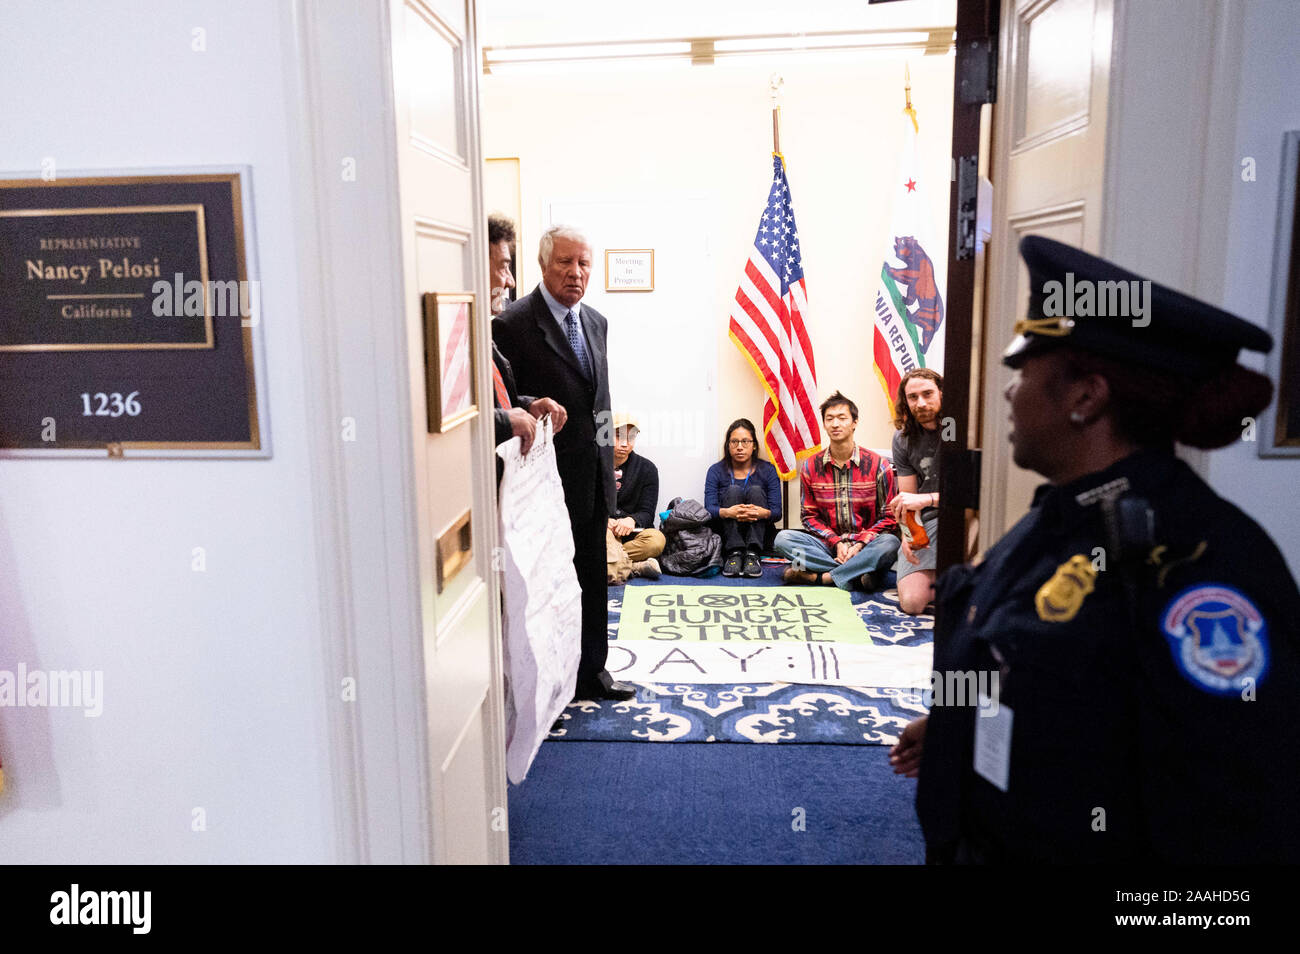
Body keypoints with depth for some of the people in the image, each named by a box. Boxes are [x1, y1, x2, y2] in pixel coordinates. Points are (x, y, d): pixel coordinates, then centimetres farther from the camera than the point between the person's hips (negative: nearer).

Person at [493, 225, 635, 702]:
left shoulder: (596, 322, 11)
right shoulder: (512, 324, -13)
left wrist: (608, 461, 15)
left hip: (593, 473, 7)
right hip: (550, 477, -7)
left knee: (593, 577, 16)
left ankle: (591, 670, 31)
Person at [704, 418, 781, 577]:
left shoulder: (767, 470, 0)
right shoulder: (716, 471, 0)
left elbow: (777, 511, -9)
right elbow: (709, 509, -14)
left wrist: (764, 513, -34)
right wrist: (727, 512, -38)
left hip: (760, 533, 0)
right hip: (726, 533, 0)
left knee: (756, 490, -21)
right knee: (733, 490, -21)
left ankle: (752, 555, -35)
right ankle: (734, 554, -33)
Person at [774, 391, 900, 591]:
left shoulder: (878, 465, -3)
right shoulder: (810, 467, 4)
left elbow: (890, 517, -3)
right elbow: (809, 515, 6)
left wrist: (860, 544, -17)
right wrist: (837, 542, -11)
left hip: (866, 544, -2)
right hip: (828, 543, 2)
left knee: (890, 544, -34)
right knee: (783, 539, -23)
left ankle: (817, 577, -27)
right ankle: (858, 574, -27)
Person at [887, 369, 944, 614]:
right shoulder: (903, 438, 4)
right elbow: (907, 497, 6)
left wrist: (926, 499, -30)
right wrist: (908, 533, -13)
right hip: (925, 523, 2)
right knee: (911, 603, -16)